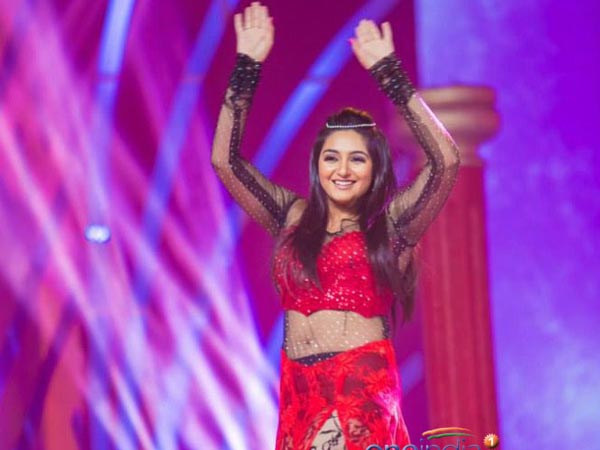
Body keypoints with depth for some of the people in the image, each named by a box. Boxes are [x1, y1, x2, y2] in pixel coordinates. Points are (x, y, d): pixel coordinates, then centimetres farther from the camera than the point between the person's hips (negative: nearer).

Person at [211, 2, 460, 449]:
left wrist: (388, 72, -11)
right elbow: (225, 160, 10)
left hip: (365, 394, -3)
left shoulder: (391, 226, 2)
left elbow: (447, 160, -11)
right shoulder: (293, 217, 12)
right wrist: (247, 68, 1)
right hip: (299, 395, 4)